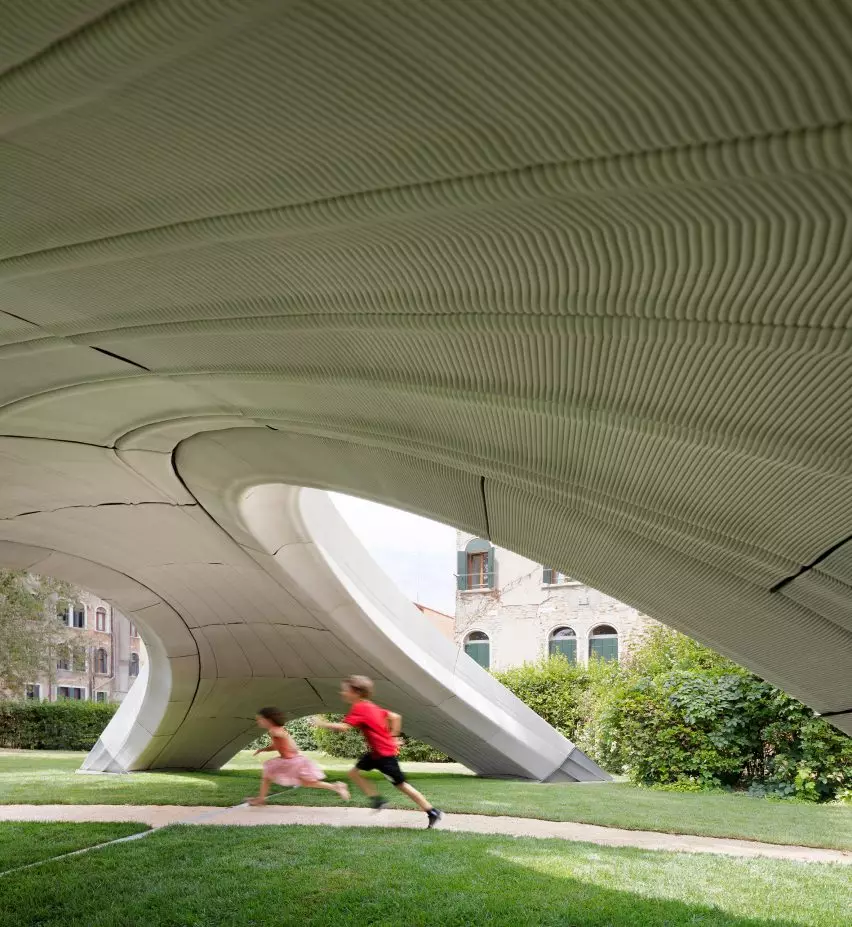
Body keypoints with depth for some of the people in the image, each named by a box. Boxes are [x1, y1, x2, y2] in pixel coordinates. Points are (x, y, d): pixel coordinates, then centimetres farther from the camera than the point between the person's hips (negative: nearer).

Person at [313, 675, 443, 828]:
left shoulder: (358, 708, -17)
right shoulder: (371, 707, 11)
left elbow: (343, 727, -29)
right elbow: (395, 716, 11)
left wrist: (322, 724, -17)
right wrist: (393, 737, 12)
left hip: (385, 754, -10)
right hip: (376, 752, 10)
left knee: (400, 784, -1)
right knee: (354, 772, 10)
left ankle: (433, 812, 7)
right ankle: (377, 798, 12)